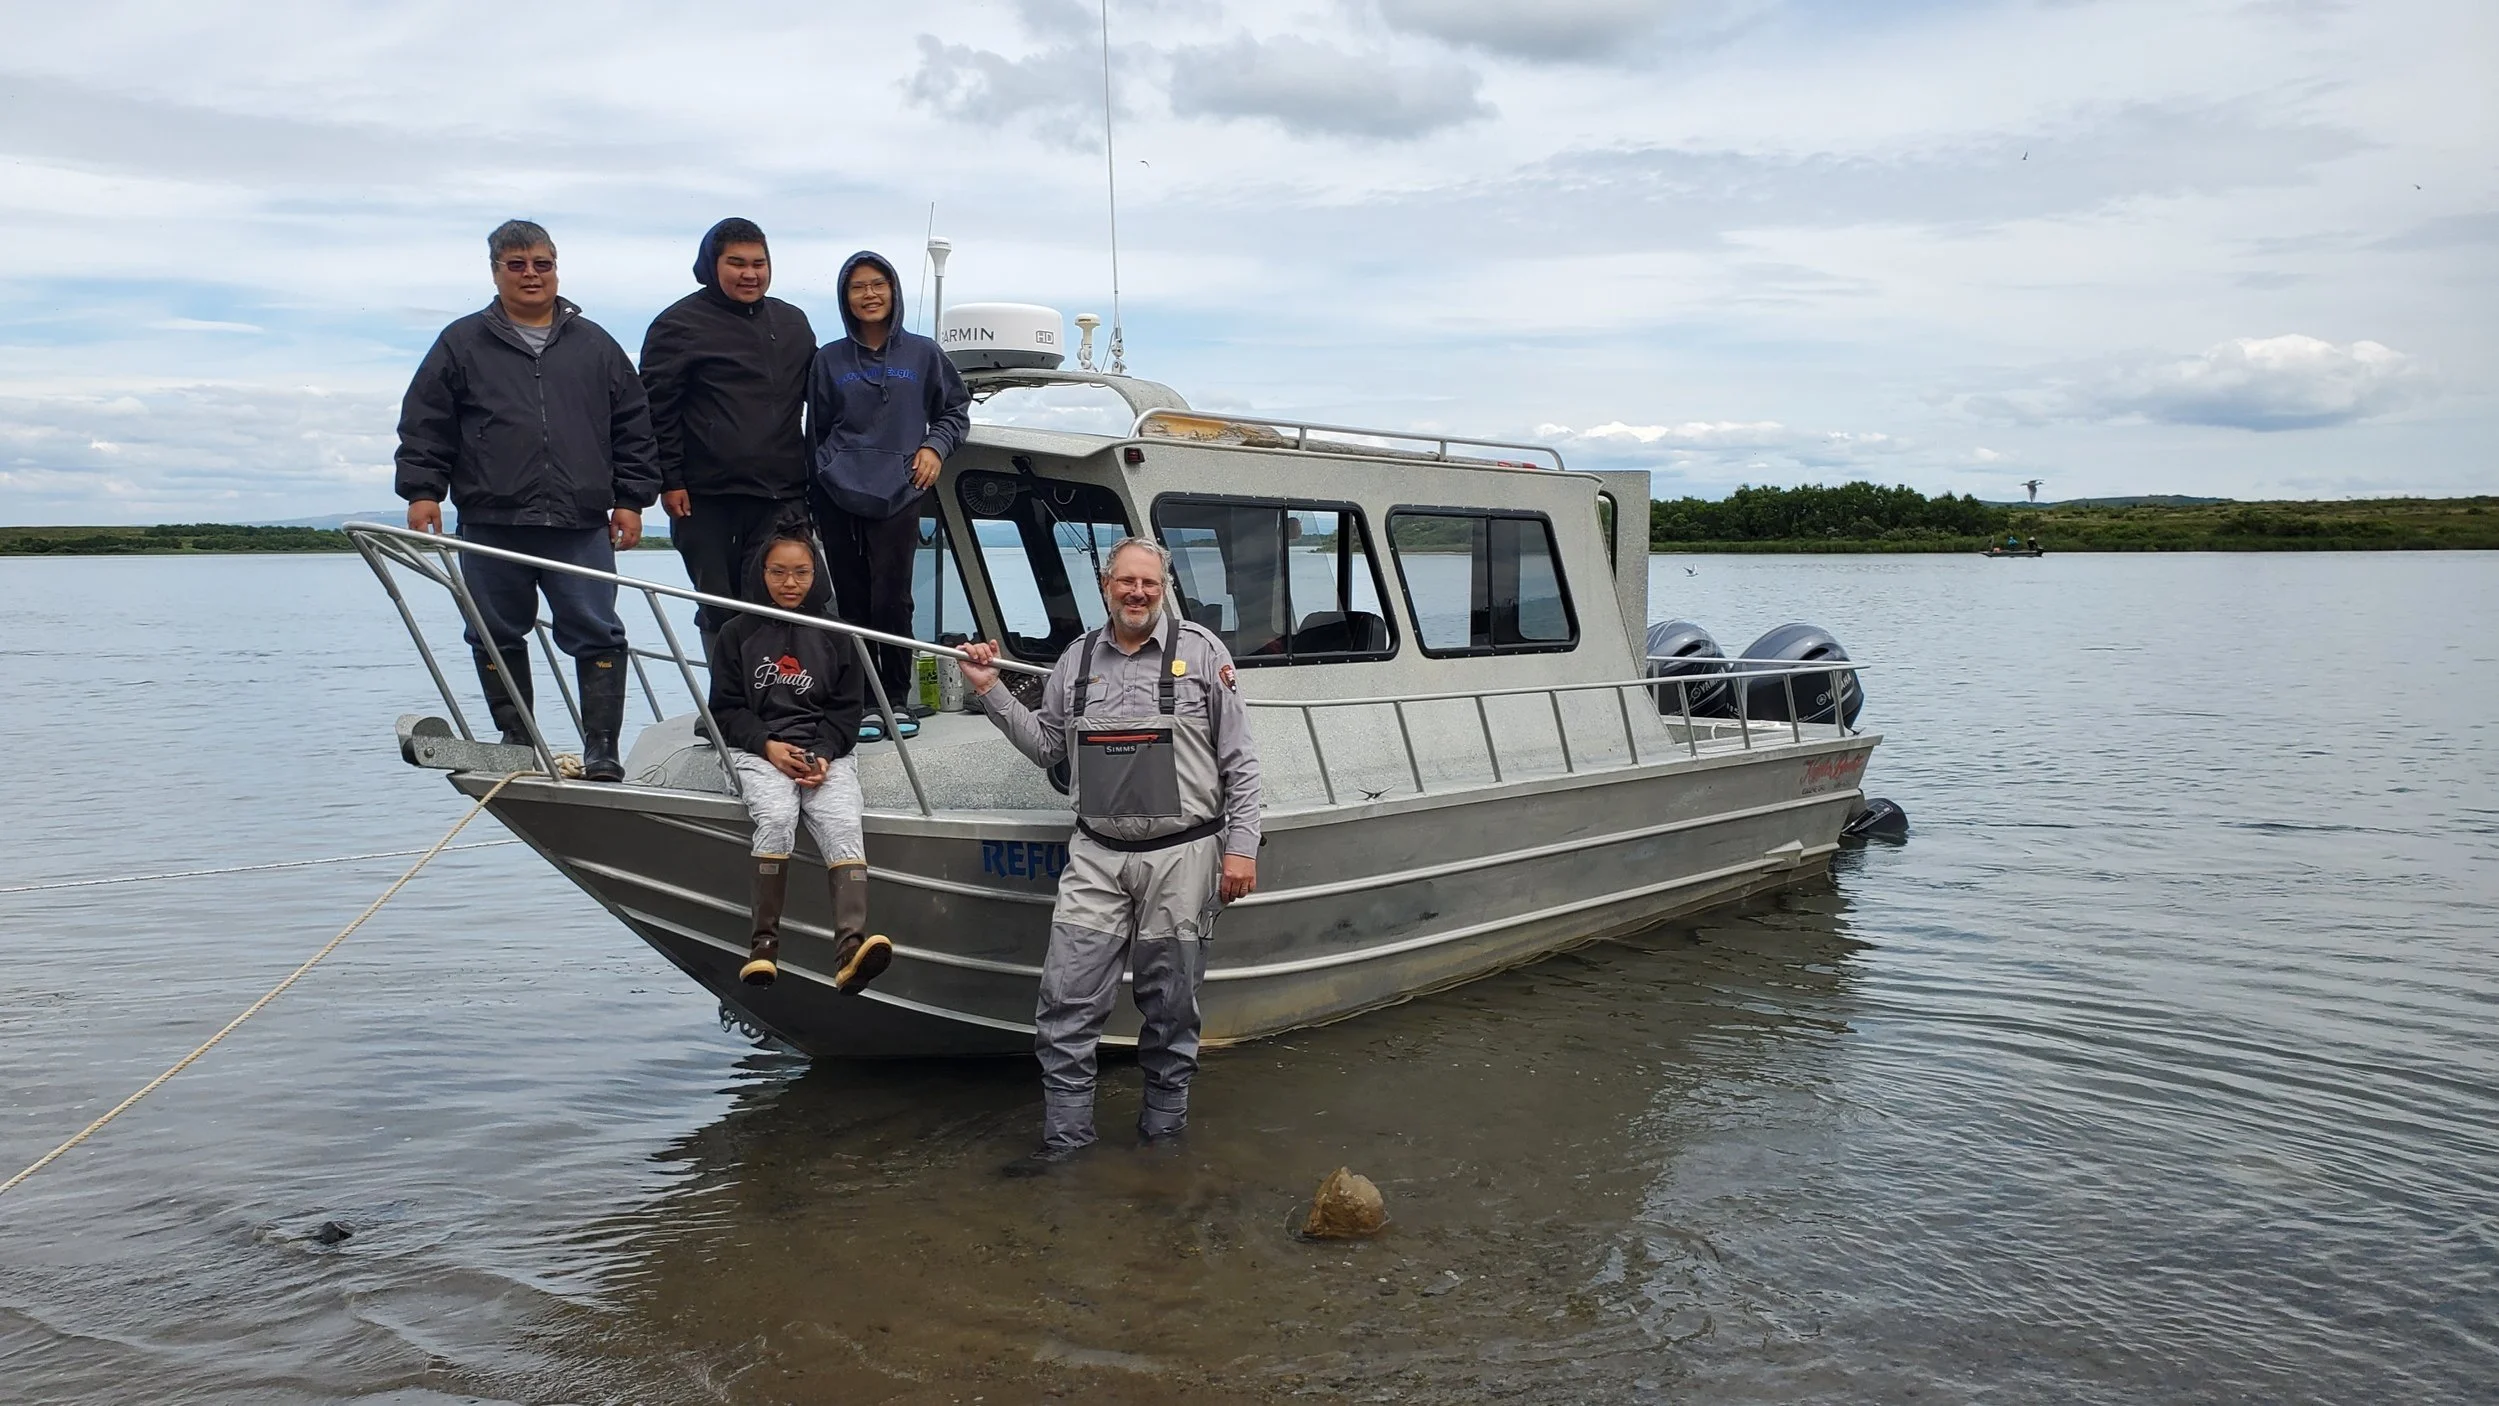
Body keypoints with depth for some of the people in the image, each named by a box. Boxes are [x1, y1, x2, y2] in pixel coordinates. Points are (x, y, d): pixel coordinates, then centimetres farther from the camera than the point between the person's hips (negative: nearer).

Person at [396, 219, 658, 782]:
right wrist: (422, 491, -1)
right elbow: (424, 426, 9)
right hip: (491, 524, 1)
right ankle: (517, 739, 19)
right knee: (497, 636, 6)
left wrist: (630, 499, 7)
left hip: (581, 525, 0)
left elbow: (633, 428, 14)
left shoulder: (594, 345, 13)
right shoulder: (462, 345, 10)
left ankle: (601, 746, -1)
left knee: (597, 633, -5)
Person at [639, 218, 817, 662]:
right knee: (719, 610, 1)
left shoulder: (792, 324, 16)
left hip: (782, 496, 4)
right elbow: (657, 409, -3)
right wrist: (669, 480, -9)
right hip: (706, 497, -4)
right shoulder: (680, 324, 1)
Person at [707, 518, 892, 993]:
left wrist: (824, 754, -9)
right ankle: (764, 943, -25)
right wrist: (768, 745, -9)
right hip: (759, 751, -1)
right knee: (777, 817, -32)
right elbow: (726, 707, 8)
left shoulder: (835, 636, 13)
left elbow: (847, 708, 9)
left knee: (843, 826, -27)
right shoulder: (737, 633, 12)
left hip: (827, 752, 1)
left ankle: (851, 946, -43)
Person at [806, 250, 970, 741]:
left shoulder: (922, 354, 8)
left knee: (891, 599, -10)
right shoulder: (829, 360, 11)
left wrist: (935, 447, -1)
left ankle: (897, 699, 2)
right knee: (853, 602, 1)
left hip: (897, 494, -2)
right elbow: (816, 431, 18)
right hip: (837, 495, 2)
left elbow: (955, 410, 17)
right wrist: (813, 488, 15)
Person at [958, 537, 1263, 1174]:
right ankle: (1066, 1135, 9)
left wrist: (1241, 847, -5)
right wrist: (990, 692, 8)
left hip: (1180, 857, -3)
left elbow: (1239, 761, 0)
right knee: (1066, 1001, -1)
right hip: (1096, 858, 3)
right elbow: (1046, 746, 18)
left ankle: (1163, 1129, 23)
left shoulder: (1201, 651, 0)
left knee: (1170, 1008, 7)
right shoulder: (1077, 659, 10)